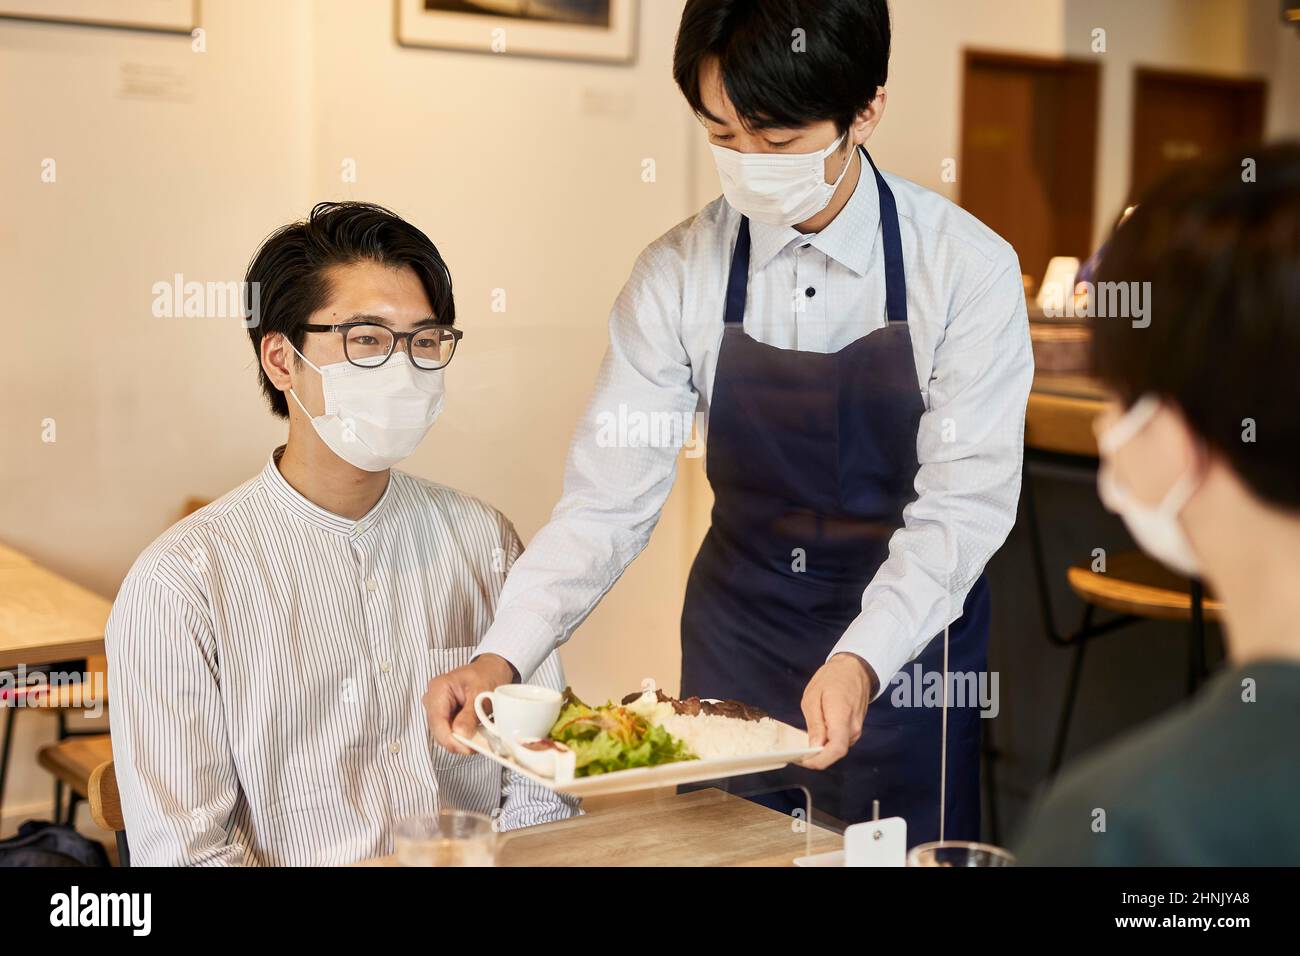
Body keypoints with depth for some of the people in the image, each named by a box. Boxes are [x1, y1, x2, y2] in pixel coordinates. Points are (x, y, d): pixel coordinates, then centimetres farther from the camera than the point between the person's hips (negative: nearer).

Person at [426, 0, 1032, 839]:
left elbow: (963, 503, -18)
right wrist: (503, 656, -25)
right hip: (737, 641, 2)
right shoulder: (678, 275, -11)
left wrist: (860, 659, -32)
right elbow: (608, 501, -12)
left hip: (906, 641, -1)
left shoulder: (969, 269, -15)